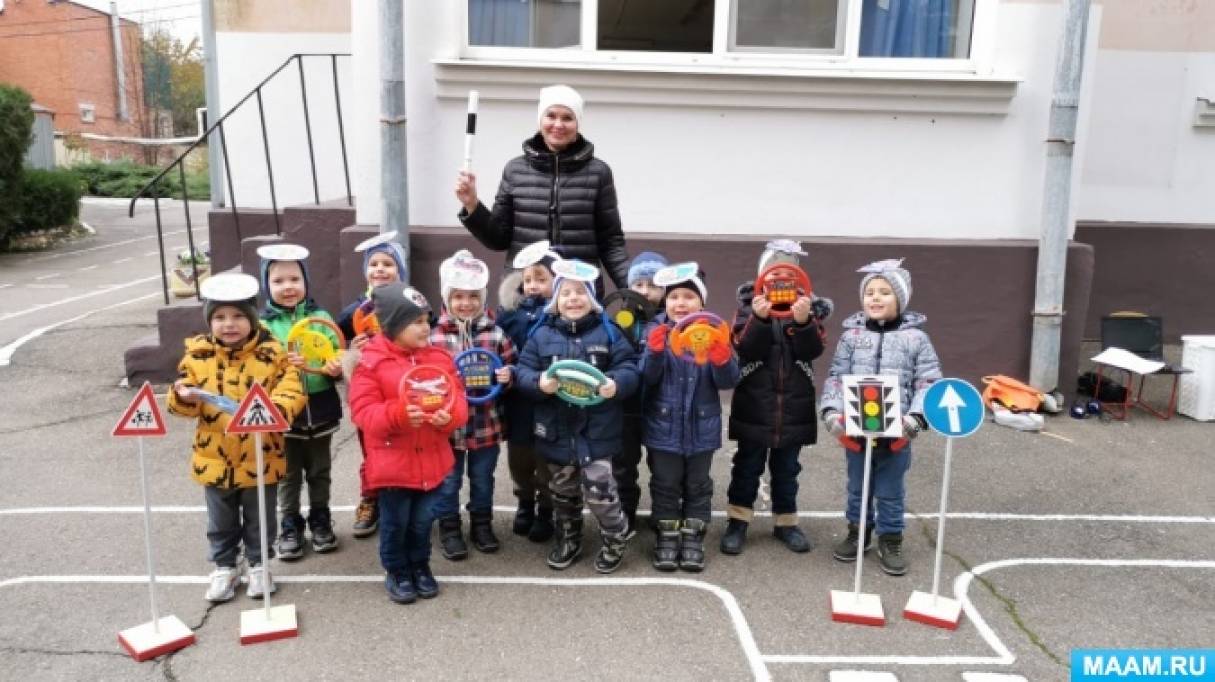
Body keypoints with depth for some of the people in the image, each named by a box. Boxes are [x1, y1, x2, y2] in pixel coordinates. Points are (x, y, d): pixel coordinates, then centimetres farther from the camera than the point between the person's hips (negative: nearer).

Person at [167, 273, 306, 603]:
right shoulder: (197, 354, -3)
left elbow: (292, 392, -14)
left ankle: (259, 565, 35)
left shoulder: (272, 353, -10)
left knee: (259, 521, 16)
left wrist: (272, 409, -33)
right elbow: (184, 406, 2)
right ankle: (224, 567, 37)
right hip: (214, 461, 2)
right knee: (221, 523, 19)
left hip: (259, 460, -2)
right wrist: (183, 395, -21)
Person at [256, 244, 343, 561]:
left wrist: (335, 368, -21)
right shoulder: (263, 324, -7)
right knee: (288, 475, 13)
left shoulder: (321, 317, -2)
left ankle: (320, 519, 34)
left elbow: (338, 358, 0)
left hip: (320, 410, 2)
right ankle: (290, 525, 29)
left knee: (319, 471, 18)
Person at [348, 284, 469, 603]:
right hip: (392, 463, -4)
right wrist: (399, 415, -29)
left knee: (423, 521, 17)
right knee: (395, 522, 10)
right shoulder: (370, 362, -12)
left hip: (431, 460, 4)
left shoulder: (439, 358, 2)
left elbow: (457, 400, 2)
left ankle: (420, 565, 37)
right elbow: (363, 411, -15)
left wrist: (448, 416, -19)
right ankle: (396, 571, 30)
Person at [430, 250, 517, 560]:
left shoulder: (495, 334, -3)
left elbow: (511, 368, 6)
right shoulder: (434, 335, -9)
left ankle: (482, 524, 37)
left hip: (485, 423, 2)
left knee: (483, 479, 18)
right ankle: (449, 528, 29)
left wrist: (507, 376, -15)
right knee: (447, 481, 12)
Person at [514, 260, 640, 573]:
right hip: (556, 429, 3)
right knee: (563, 491, 18)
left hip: (596, 429, -3)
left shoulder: (608, 332, -2)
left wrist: (615, 385, -26)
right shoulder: (542, 335, 1)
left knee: (598, 489, -5)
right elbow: (523, 372, -1)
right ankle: (568, 540, 38)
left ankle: (615, 541, 19)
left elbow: (628, 369, -6)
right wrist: (539, 383, -22)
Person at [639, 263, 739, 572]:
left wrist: (722, 358, -29)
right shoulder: (656, 330, -5)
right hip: (663, 426, 0)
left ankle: (693, 538, 28)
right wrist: (654, 352, -30)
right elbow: (647, 378, -12)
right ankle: (667, 537, 26)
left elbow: (728, 381, -9)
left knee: (697, 485, 14)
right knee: (665, 485, 12)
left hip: (701, 427, 1)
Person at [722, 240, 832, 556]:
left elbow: (813, 350, -10)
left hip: (794, 405, 2)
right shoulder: (750, 304, -4)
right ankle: (737, 521, 20)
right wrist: (759, 318, -31)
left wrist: (803, 321, -27)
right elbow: (745, 349, -16)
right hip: (754, 403, -2)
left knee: (787, 467, 14)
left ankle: (786, 522, 27)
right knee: (748, 465, 9)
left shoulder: (808, 305, 1)